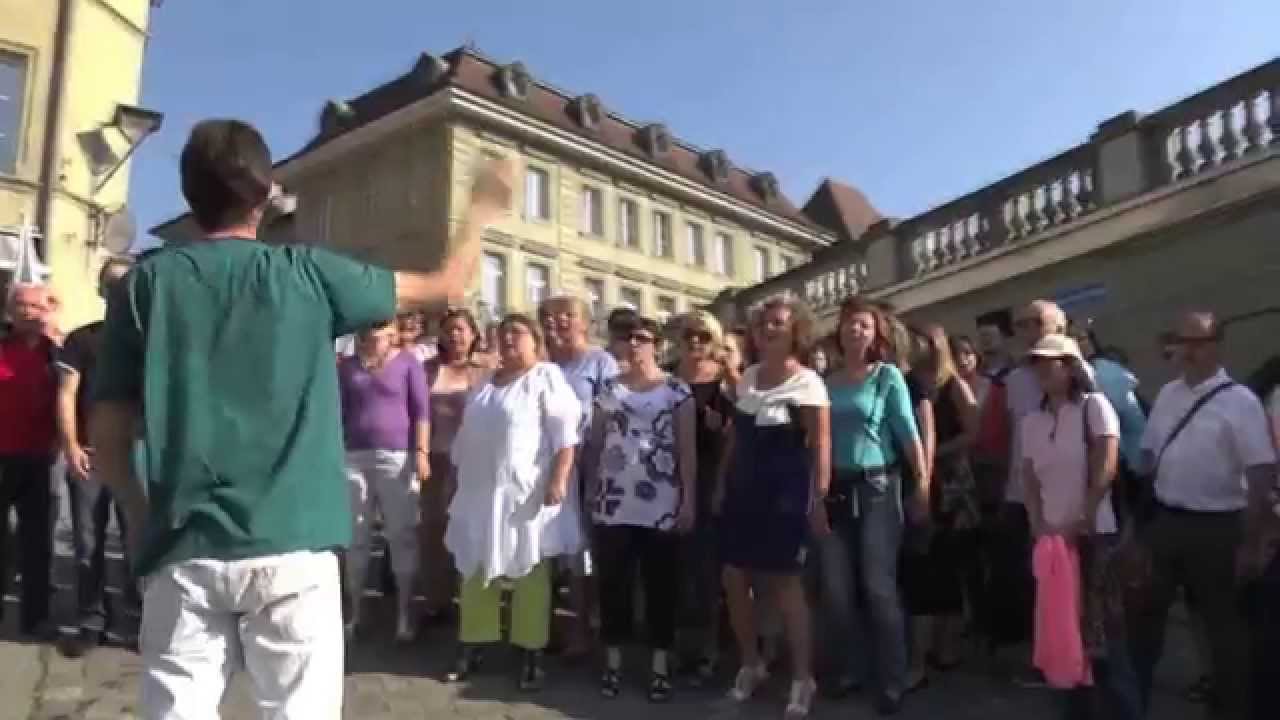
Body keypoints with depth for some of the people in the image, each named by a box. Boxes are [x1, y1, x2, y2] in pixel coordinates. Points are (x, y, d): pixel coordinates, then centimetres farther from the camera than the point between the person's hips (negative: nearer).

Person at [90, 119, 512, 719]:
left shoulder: (145, 283, 4)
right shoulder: (306, 273, 0)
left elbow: (108, 436, 3)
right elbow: (446, 284, 11)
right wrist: (483, 208, 26)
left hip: (184, 550, 2)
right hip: (291, 547, -2)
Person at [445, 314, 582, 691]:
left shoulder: (546, 377, -6)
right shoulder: (487, 383, 17)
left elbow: (566, 433, -15)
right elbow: (466, 434, 23)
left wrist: (558, 479, -23)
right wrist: (457, 478, 23)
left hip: (526, 493, -7)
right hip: (481, 493, 7)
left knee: (530, 574, 1)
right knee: (475, 572, 13)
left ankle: (530, 654, 9)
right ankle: (471, 647, 24)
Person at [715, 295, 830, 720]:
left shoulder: (807, 382, -8)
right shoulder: (747, 377, 11)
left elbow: (820, 444, -12)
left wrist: (818, 499, -18)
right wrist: (722, 483, 13)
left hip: (784, 492, -6)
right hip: (742, 489, 6)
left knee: (782, 582, -1)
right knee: (734, 579, 7)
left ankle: (802, 678, 14)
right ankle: (750, 664, 27)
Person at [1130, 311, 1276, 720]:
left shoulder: (1239, 402, -12)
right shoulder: (1167, 395, 7)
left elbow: (1262, 475, -13)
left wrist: (1252, 543, -13)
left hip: (1215, 528, -6)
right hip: (1164, 520, 6)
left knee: (1222, 623, 10)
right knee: (1146, 610, 16)